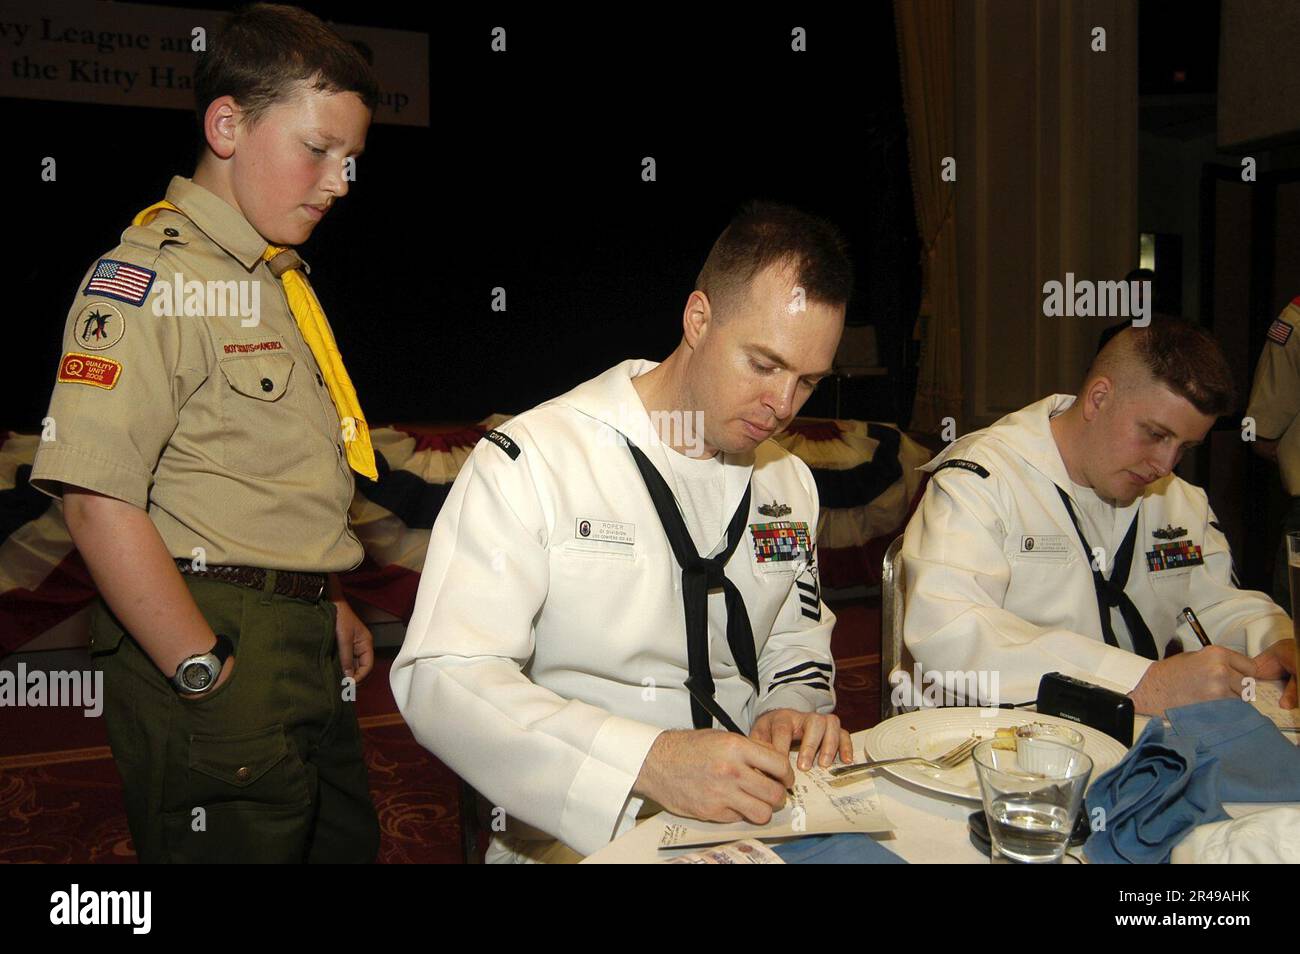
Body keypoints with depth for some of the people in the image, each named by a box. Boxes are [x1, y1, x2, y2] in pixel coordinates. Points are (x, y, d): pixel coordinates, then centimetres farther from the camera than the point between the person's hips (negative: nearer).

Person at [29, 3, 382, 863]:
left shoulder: (280, 278, 15)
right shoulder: (153, 276, -13)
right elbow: (98, 500, -22)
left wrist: (329, 604, 17)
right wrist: (208, 673, -20)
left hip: (304, 644, 9)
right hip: (213, 640, -9)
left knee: (348, 843, 19)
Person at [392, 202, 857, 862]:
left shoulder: (788, 479, 10)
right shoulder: (529, 461, -11)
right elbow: (440, 681, -20)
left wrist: (797, 710, -6)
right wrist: (650, 761, -31)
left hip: (750, 819, 5)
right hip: (577, 838, -5)